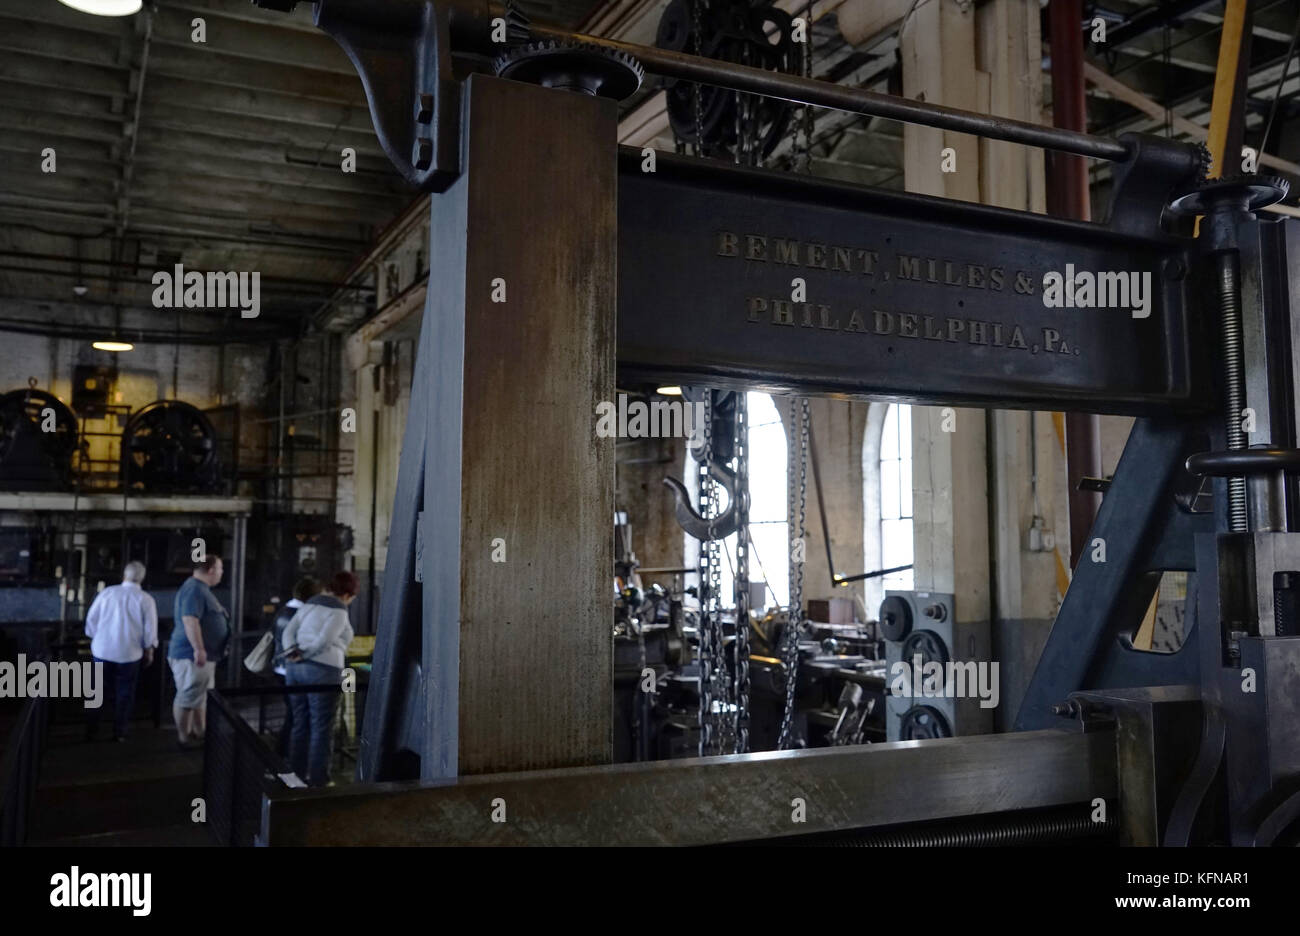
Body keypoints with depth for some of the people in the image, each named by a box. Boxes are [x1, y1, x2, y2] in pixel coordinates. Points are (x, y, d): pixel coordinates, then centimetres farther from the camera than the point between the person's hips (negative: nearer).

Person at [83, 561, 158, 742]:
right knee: (125, 693, 10)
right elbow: (150, 630, -5)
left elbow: (91, 620, 5)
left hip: (102, 650, 2)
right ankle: (119, 732, 12)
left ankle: (91, 730, 17)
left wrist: (95, 640, 20)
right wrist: (149, 651, 9)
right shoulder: (146, 599, -6)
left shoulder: (107, 593, -1)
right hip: (129, 653, -2)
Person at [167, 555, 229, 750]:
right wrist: (199, 649, -30)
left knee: (201, 697, 17)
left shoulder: (201, 589, 17)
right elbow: (190, 620, -28)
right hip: (192, 656, -11)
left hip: (204, 655, 11)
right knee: (188, 698, -2)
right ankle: (183, 738, 6)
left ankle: (199, 734, 25)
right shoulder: (194, 590, -18)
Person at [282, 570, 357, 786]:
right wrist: (305, 654, -4)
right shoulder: (338, 610, -7)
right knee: (322, 728, 1)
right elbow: (324, 640, -18)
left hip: (294, 669, 7)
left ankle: (296, 776, 20)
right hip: (322, 670, -7)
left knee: (300, 724, 15)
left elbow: (289, 632, 9)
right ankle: (318, 781, 4)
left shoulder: (309, 604, 17)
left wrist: (293, 652, -4)